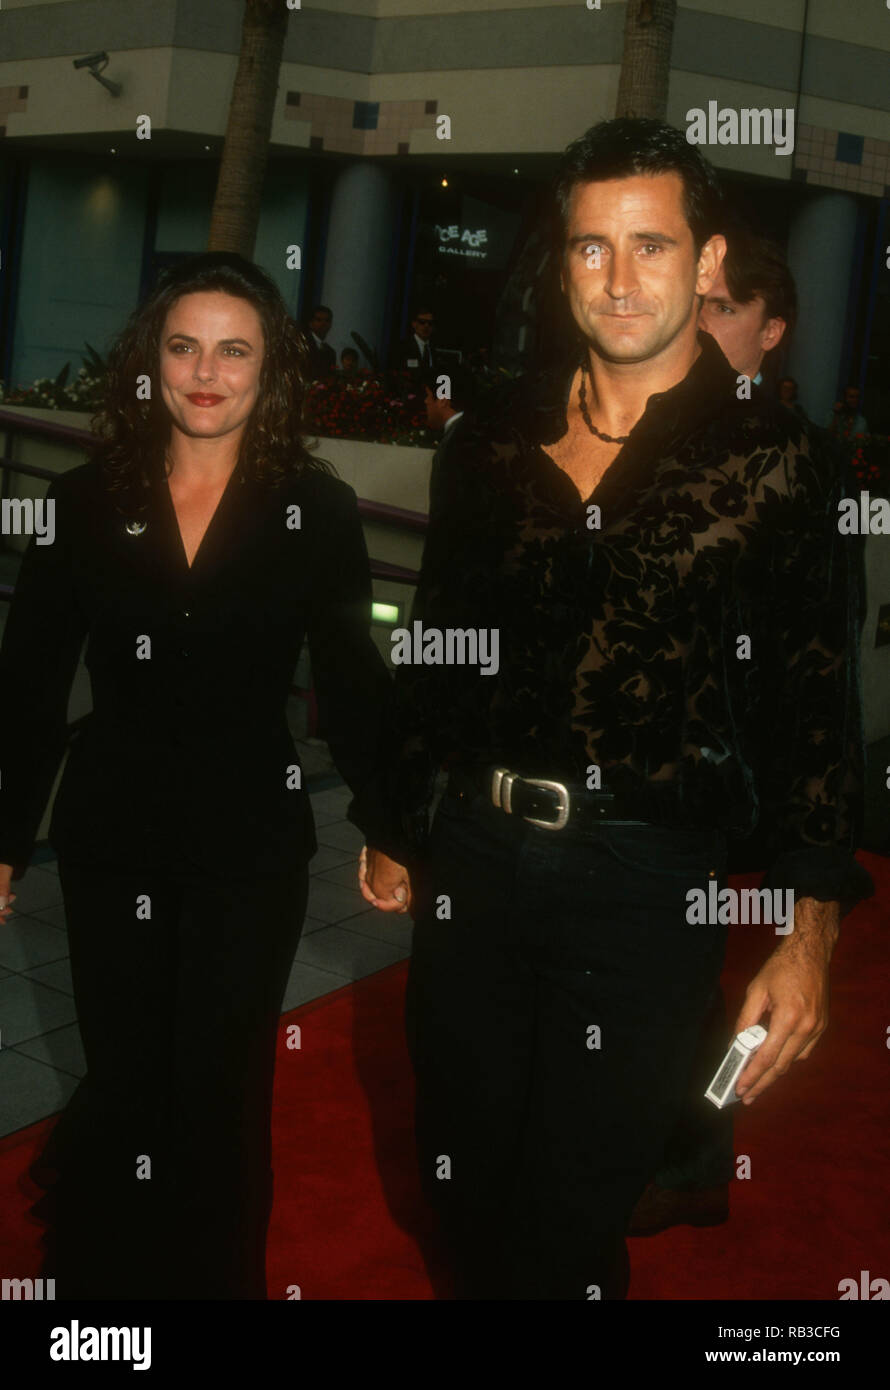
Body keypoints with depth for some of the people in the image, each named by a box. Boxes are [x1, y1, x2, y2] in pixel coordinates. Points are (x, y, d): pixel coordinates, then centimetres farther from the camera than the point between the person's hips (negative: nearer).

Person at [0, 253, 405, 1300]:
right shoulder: (84, 503, 0)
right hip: (111, 834, 1)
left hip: (252, 842, -1)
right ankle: (97, 1272, 36)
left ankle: (217, 1275, 33)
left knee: (223, 1094, 9)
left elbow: (351, 682, 0)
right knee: (123, 1084, 12)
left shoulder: (316, 509, -3)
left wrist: (385, 826, -4)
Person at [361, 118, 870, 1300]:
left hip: (645, 884, -4)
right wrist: (395, 824, 17)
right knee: (463, 1191, 18)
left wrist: (811, 933, -12)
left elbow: (814, 709, -6)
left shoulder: (768, 462, -5)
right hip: (471, 858, 4)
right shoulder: (499, 437, 7)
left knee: (566, 1230, 5)